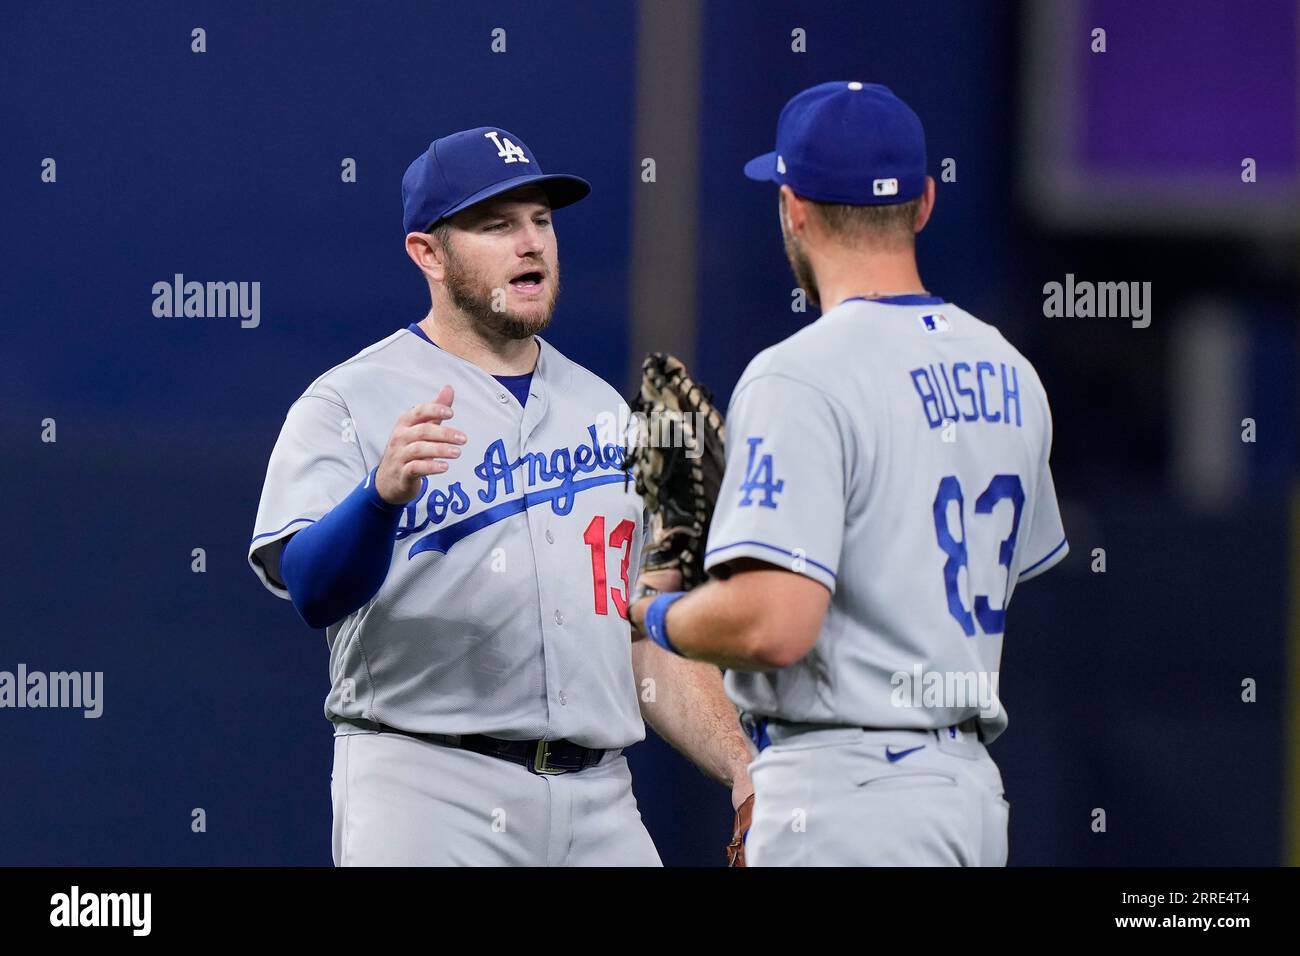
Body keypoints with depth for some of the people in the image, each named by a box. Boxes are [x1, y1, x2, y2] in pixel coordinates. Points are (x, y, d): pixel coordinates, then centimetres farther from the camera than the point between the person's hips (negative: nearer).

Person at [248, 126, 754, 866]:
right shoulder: (351, 402, -1)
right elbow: (313, 588, -18)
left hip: (600, 803, 6)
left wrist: (745, 770, 8)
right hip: (426, 796, -5)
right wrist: (384, 492, -37)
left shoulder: (601, 409, 18)